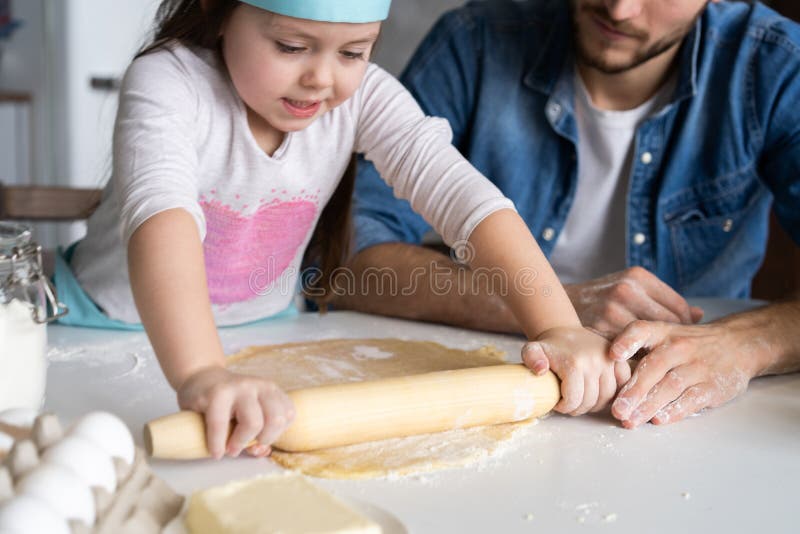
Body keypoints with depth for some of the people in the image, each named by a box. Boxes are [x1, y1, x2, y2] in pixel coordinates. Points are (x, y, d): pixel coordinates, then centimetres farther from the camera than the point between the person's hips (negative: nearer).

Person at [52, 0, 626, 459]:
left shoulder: (363, 95, -13)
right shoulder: (168, 81, -24)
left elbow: (461, 192, -23)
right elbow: (160, 210, -42)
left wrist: (560, 328, -36)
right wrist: (202, 375, -58)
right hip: (113, 329, -2)